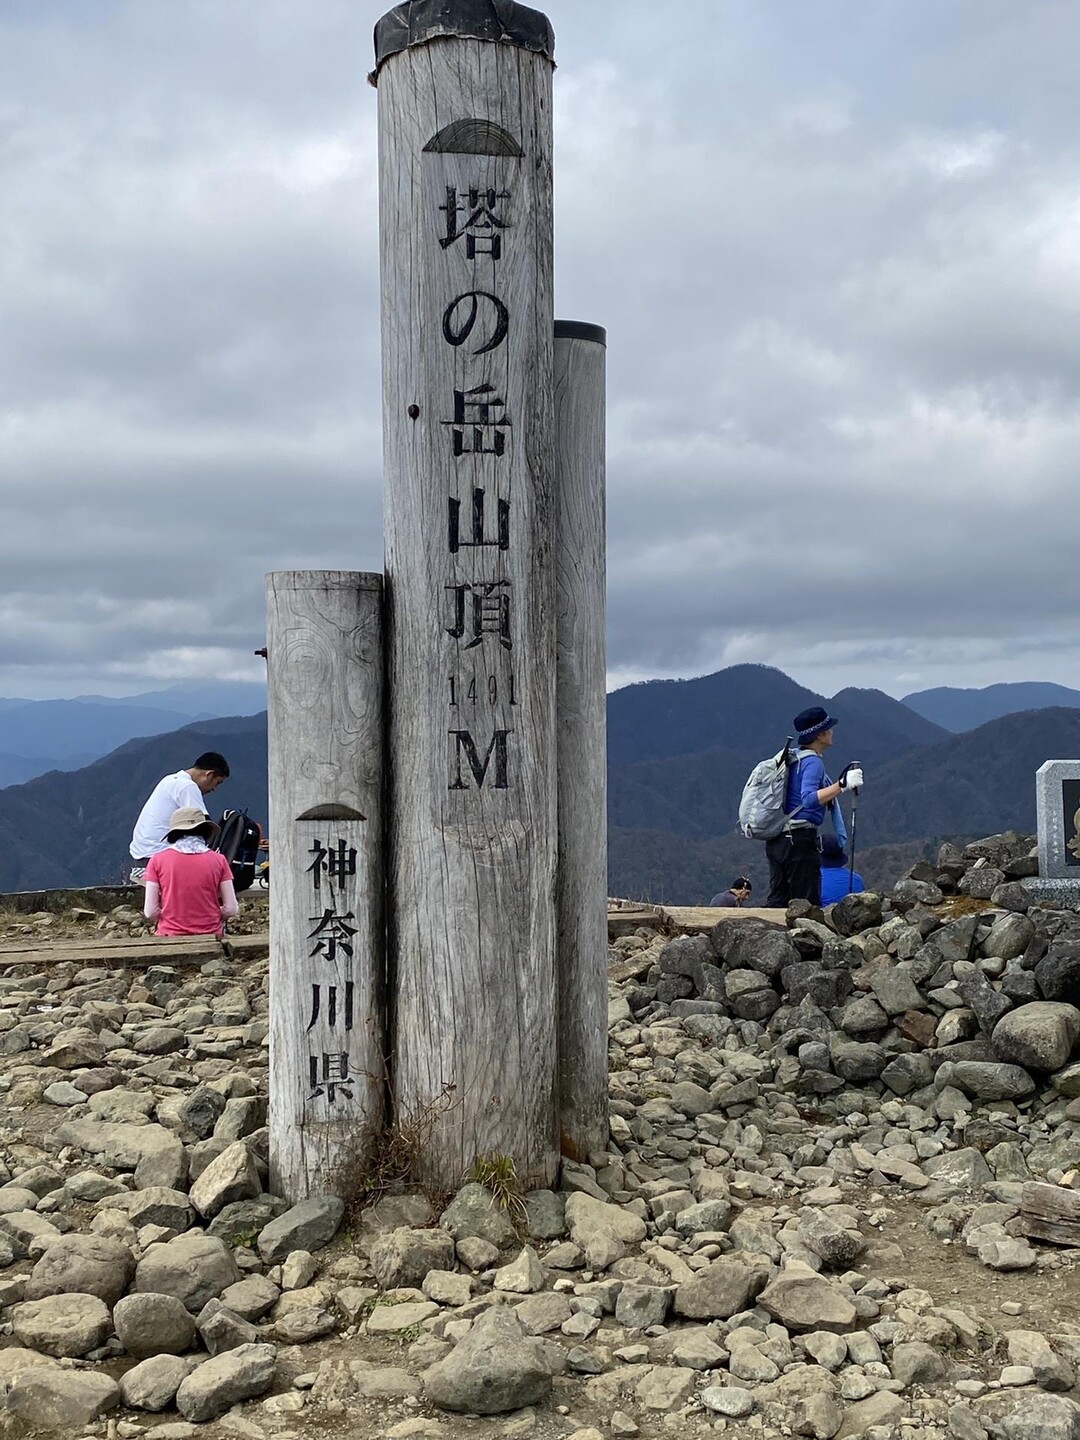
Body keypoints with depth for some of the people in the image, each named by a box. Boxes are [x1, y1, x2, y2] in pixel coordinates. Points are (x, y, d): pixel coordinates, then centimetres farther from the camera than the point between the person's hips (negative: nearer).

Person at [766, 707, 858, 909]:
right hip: (799, 839, -9)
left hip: (777, 839, 9)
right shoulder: (812, 761, -13)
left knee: (777, 902, 10)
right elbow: (809, 799, -29)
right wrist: (841, 785, -35)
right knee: (807, 905, -7)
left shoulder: (791, 757, 14)